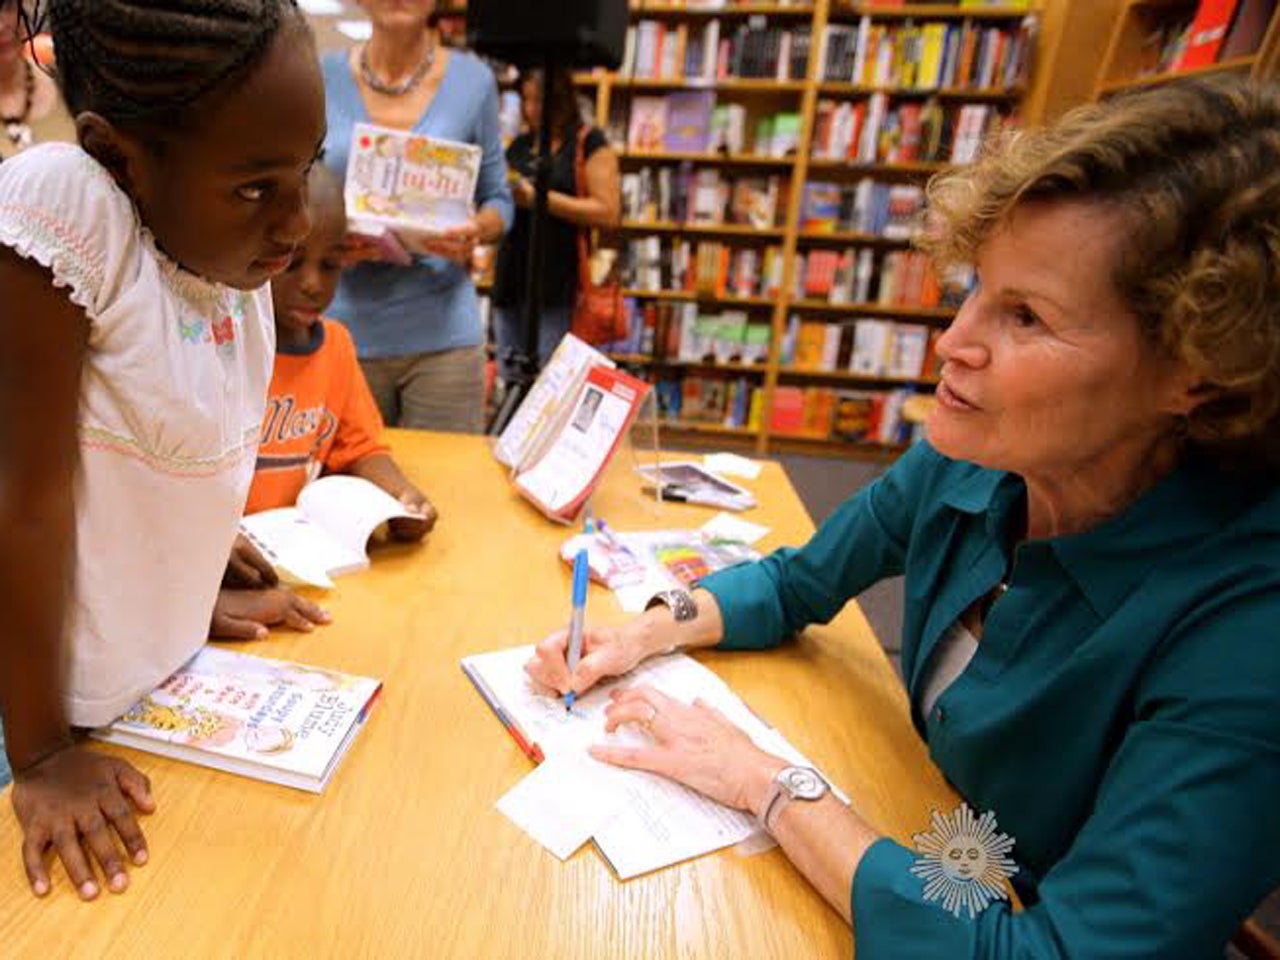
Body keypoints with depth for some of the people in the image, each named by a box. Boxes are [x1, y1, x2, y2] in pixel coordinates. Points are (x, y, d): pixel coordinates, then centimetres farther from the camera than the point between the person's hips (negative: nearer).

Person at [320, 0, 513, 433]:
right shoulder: (322, 78, 5)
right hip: (344, 331, 1)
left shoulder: (473, 79, 2)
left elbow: (498, 200, 9)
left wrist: (475, 232, -13)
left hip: (443, 335, -1)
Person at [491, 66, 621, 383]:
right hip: (512, 282, 6)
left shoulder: (589, 142, 1)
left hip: (559, 288, -6)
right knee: (511, 380, 8)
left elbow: (608, 212, -11)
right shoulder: (519, 145, 19)